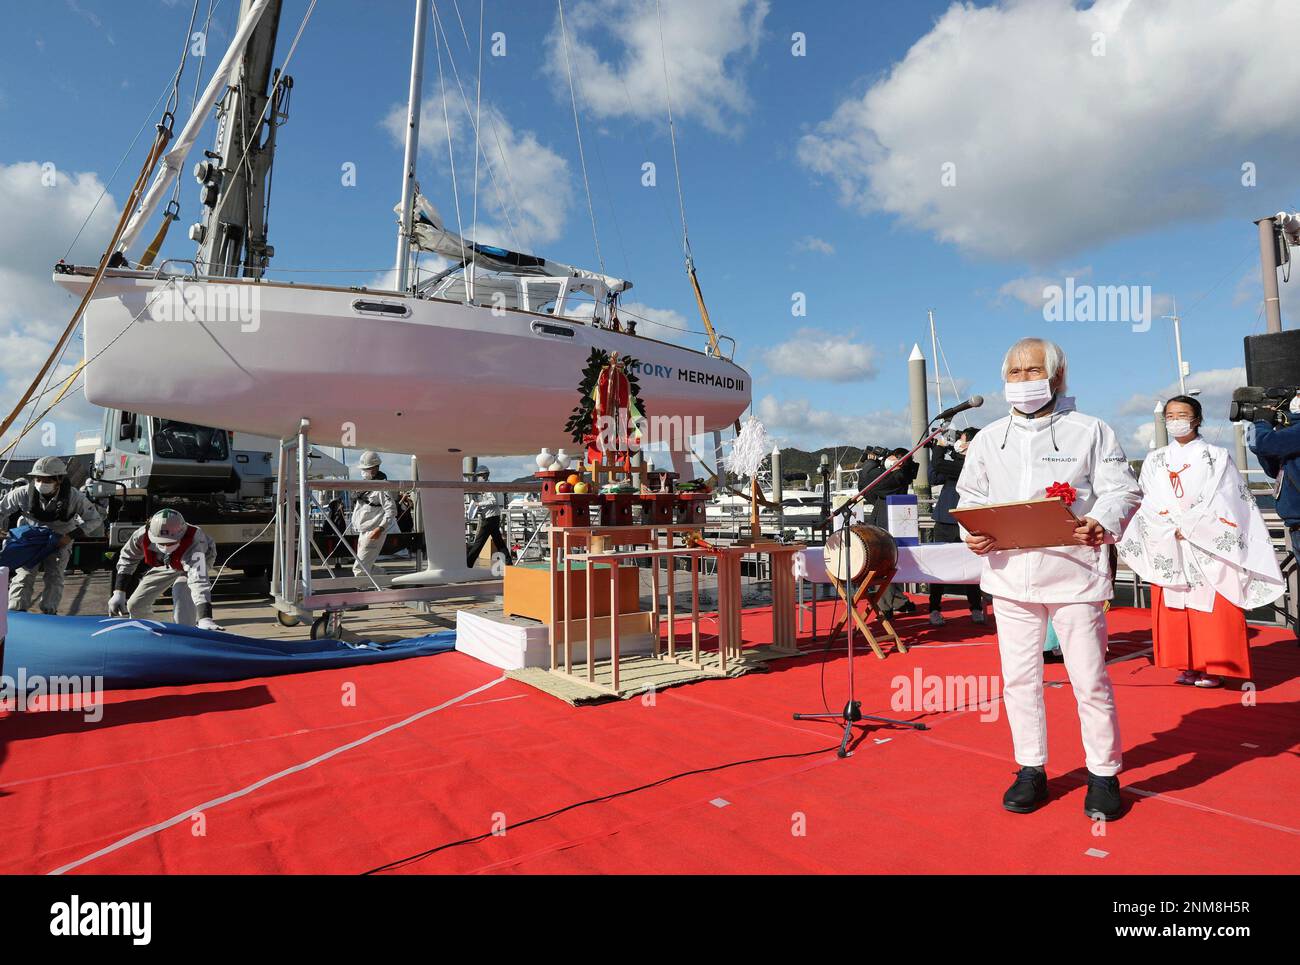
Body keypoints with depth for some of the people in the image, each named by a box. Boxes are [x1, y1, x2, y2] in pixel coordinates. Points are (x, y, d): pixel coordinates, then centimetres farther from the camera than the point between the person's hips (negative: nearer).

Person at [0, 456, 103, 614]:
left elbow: (95, 519, -12)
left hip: (60, 541, -1)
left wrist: (71, 536, -21)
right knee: (24, 575, -9)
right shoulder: (22, 494, -21)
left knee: (54, 577, -9)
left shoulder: (74, 497, -24)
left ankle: (49, 613, -2)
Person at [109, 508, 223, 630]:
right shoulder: (143, 535, -33)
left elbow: (199, 580, -58)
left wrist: (205, 619, -68)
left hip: (196, 562, -4)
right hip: (165, 564, 5)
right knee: (135, 605, 9)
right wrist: (118, 592, -12)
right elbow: (127, 559, -10)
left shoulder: (192, 543, -47)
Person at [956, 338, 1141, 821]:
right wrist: (972, 533, -5)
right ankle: (1031, 770, 23)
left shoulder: (1089, 431, 3)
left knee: (1090, 678, 3)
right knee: (1019, 676, 9)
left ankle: (1104, 775, 22)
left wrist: (1101, 523, -21)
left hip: (1074, 571, -3)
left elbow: (1122, 490, -1)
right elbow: (971, 497, 14)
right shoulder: (988, 439, 12)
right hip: (1010, 574, 3)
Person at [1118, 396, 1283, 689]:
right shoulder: (1154, 461, 12)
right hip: (1167, 549, 3)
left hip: (1209, 547, -2)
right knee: (1174, 608, 1)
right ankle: (1187, 666, 8)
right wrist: (1172, 530, -9)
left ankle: (1213, 667, 4)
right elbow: (1150, 505, 4)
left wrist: (1188, 527, -12)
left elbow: (1220, 502, -4)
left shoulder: (1217, 457, 5)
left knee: (1211, 607, -4)